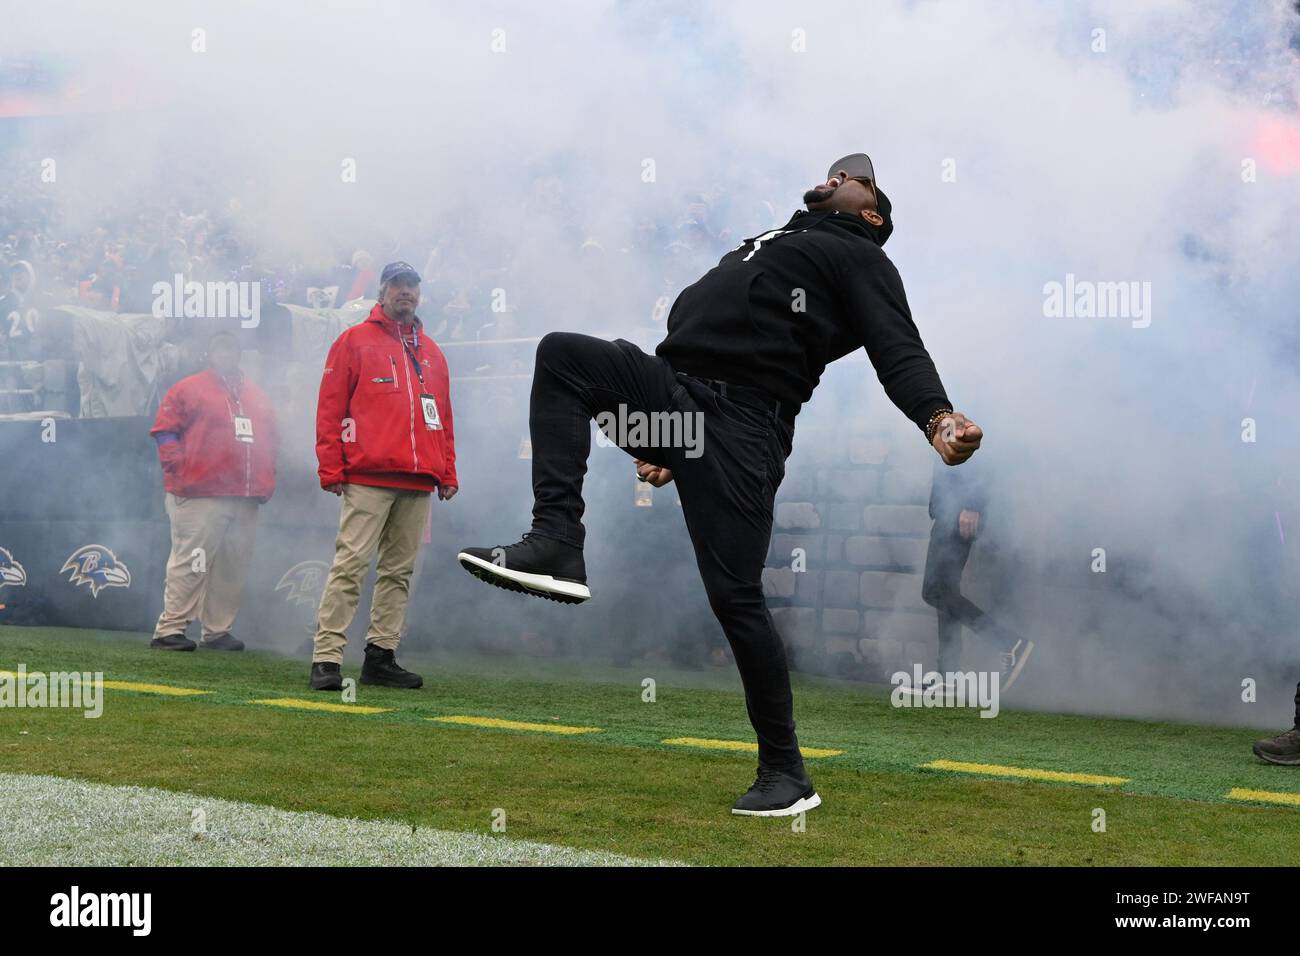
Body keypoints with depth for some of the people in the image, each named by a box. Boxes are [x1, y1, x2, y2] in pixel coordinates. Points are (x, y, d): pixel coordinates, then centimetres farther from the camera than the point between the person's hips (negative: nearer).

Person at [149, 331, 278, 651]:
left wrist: (266, 480, 14)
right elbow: (165, 430, -1)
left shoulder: (256, 396, 20)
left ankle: (217, 631, 14)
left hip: (246, 499, 6)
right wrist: (178, 468, -10)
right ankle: (170, 629, -3)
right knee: (191, 563, -8)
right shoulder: (188, 389, 3)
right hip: (199, 495, -6)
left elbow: (271, 439, 25)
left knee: (234, 567, 6)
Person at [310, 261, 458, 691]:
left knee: (399, 571, 6)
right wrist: (331, 470, -8)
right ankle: (326, 659, -12)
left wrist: (448, 473, 13)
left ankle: (381, 657, 11)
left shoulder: (431, 352, 22)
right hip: (367, 478, -5)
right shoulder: (354, 341, 6)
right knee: (350, 564, -12)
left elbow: (443, 417, 23)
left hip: (419, 483, 6)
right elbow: (330, 409, 1)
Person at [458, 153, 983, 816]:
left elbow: (898, 350, -9)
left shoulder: (859, 256, 9)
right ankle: (556, 546, -19)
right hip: (669, 390, 8)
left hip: (741, 425, -7)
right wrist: (665, 444, 26)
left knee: (735, 597, -10)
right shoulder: (774, 244, 33)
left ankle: (785, 773, 4)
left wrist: (938, 418, -30)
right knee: (562, 355, -10)